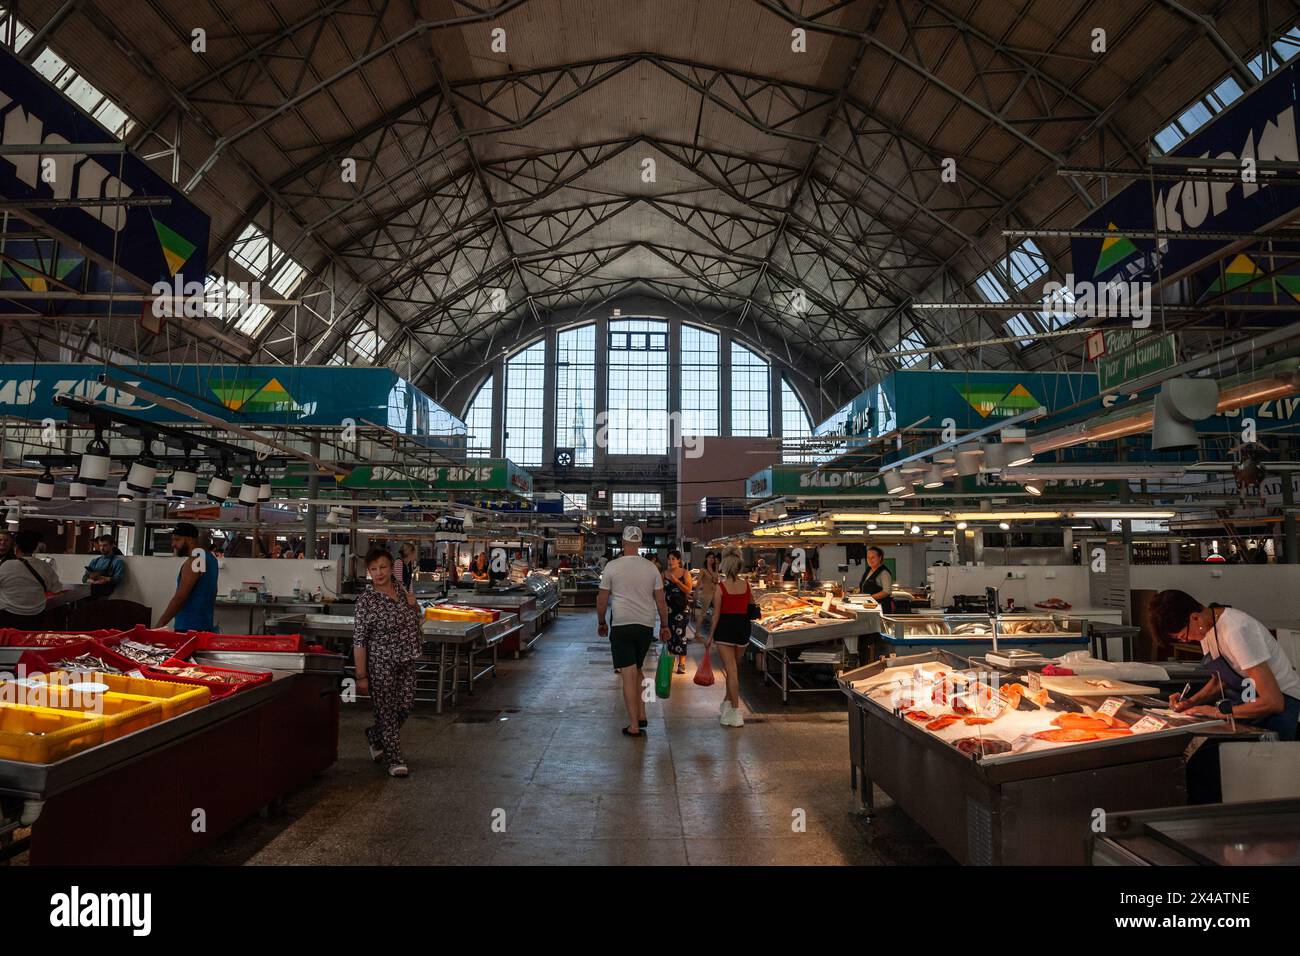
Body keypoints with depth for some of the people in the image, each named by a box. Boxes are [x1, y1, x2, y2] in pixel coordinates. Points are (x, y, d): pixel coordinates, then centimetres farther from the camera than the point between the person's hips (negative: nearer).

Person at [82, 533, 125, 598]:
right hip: (89, 588, 4)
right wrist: (89, 580, -5)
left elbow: (118, 579, -4)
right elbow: (84, 578, 18)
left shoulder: (118, 562, 8)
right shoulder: (94, 561, 27)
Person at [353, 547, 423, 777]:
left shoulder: (400, 587, 3)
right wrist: (361, 676, -16)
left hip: (406, 662, 6)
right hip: (381, 664, -6)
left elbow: (417, 621, 16)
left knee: (405, 706, 12)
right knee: (387, 711, 3)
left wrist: (413, 606, -5)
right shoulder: (366, 599, -15)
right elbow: (359, 641, -14)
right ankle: (395, 761, 17)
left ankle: (374, 736, 38)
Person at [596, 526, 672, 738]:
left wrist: (601, 623, 14)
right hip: (646, 625, 3)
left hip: (622, 625, -3)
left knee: (628, 675, -2)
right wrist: (664, 626, 17)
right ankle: (641, 715, 19)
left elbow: (602, 600, 0)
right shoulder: (651, 568, 4)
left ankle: (634, 726, 0)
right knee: (637, 670, 20)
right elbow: (661, 601, 6)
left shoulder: (612, 567, -4)